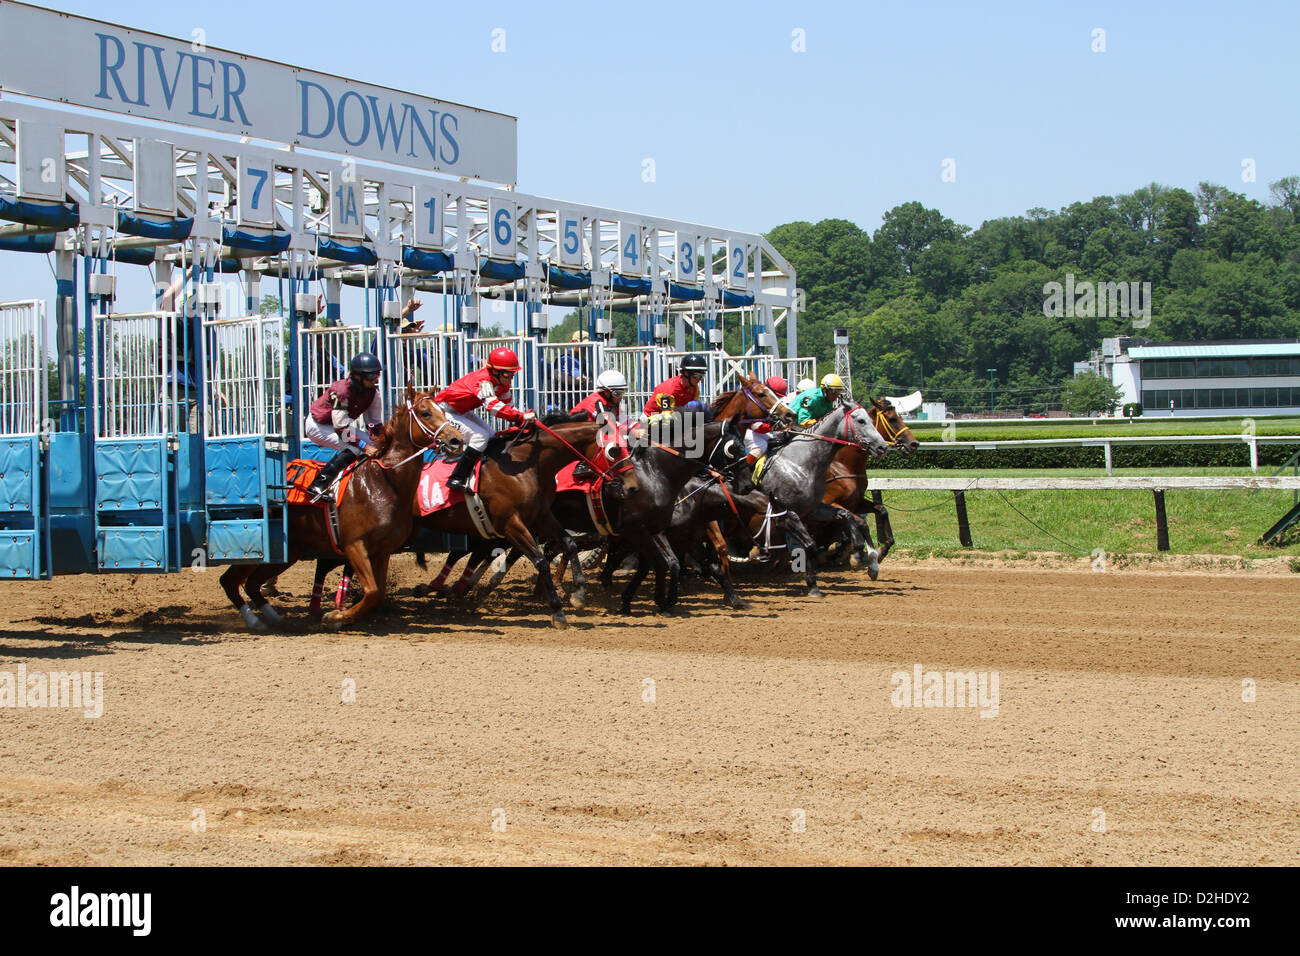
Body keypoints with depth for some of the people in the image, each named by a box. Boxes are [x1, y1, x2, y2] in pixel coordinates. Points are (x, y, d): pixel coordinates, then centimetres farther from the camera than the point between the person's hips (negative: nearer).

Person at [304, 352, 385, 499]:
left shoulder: (373, 392, -10)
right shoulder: (341, 391, -32)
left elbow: (376, 423, -1)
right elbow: (342, 428, -31)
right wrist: (362, 444, -31)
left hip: (338, 424, 8)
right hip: (317, 425, -8)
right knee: (353, 448, -26)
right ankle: (318, 486, -26)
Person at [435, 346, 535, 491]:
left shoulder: (502, 383, -3)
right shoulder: (484, 380, -32)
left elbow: (507, 406, 4)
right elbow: (492, 405, -47)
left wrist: (522, 421, -14)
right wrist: (521, 416, -52)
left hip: (462, 411, 10)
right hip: (445, 411, -10)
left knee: (492, 437, 7)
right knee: (481, 436, -21)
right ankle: (456, 479, -23)